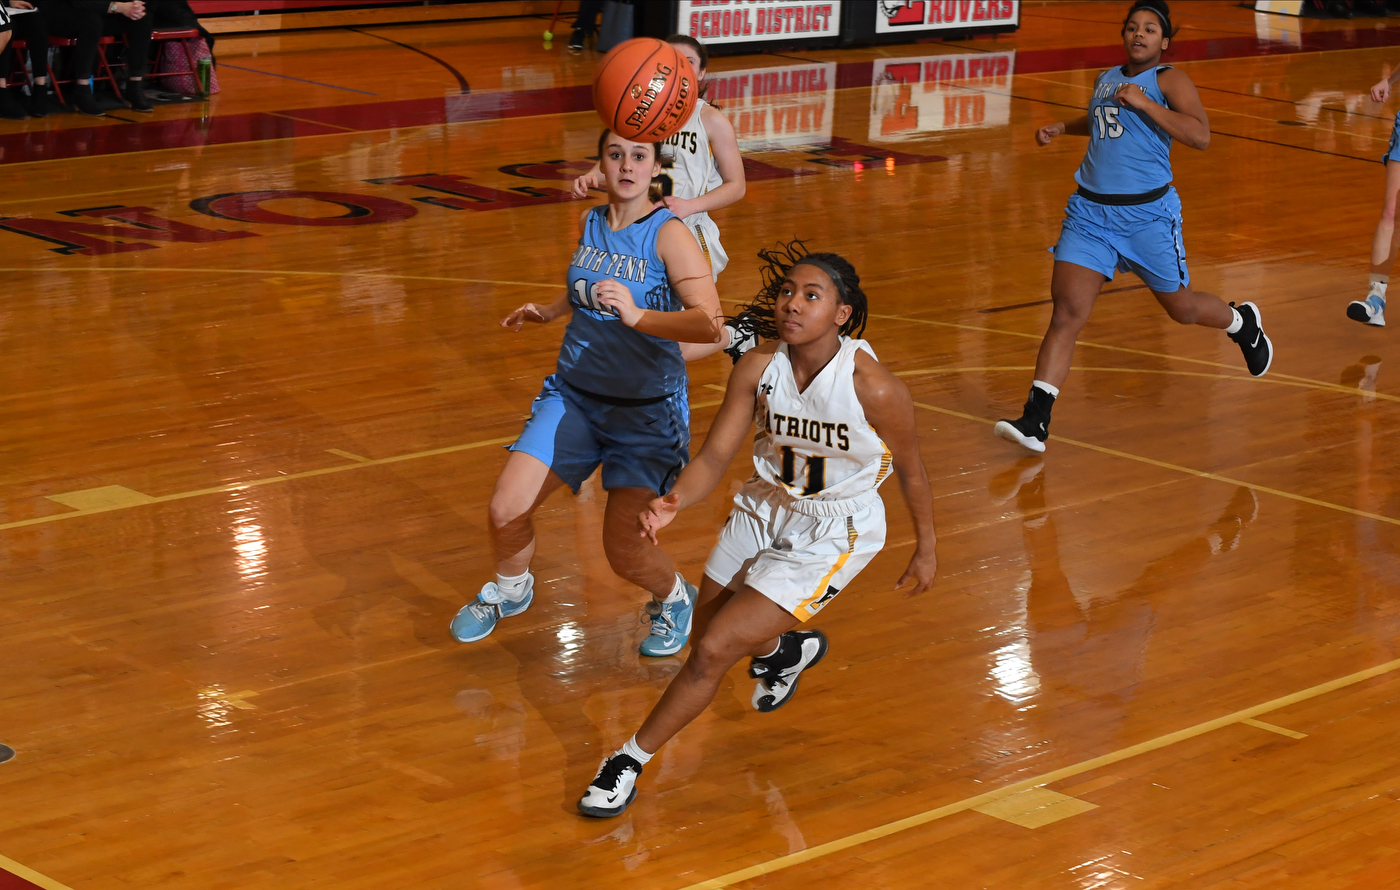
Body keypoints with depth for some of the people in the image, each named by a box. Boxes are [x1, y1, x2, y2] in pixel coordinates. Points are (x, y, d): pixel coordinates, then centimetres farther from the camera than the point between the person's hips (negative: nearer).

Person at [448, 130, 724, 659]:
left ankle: (673, 600, 24)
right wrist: (549, 311, 21)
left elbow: (711, 323, -29)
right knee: (506, 508, -5)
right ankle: (510, 590, 28)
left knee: (624, 550, -10)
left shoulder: (668, 234, -16)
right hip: (574, 396, 5)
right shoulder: (590, 224, 4)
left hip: (646, 411, -5)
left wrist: (637, 316, -38)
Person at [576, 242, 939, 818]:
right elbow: (715, 456, -13)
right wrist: (675, 502, -35)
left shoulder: (874, 387, -25)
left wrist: (926, 549, 5)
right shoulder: (759, 367, -15)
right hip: (766, 510, 6)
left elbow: (910, 469, -8)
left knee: (714, 651, -14)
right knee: (707, 635, 22)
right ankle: (788, 649, 56)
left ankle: (631, 760, 3)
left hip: (832, 534, -6)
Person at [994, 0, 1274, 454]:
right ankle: (1035, 422, -12)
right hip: (1089, 212, 4)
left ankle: (1243, 322, 48)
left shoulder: (1169, 80, -5)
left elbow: (1200, 136, -20)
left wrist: (1143, 103, -23)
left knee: (1181, 306, 13)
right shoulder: (1105, 79, 14)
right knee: (1067, 311, -9)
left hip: (1148, 213, -4)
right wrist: (1061, 128, 23)